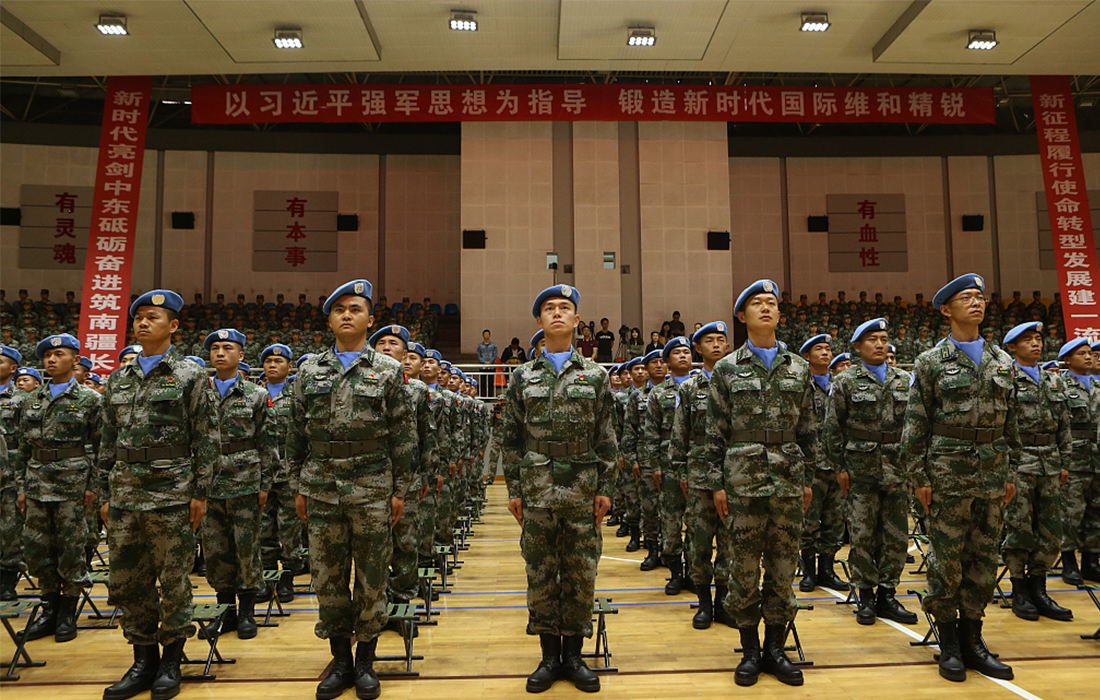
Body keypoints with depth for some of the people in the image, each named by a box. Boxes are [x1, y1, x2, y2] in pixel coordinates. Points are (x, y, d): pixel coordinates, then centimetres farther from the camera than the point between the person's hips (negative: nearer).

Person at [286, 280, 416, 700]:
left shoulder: (388, 371, 1)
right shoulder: (310, 372, 9)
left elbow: (404, 436, 0)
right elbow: (296, 434, 11)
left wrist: (400, 491, -3)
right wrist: (298, 487, 7)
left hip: (372, 490, -2)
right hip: (321, 489, 2)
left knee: (372, 578, 5)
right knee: (328, 577, 8)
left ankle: (366, 661, 20)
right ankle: (340, 659, 23)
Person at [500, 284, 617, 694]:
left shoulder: (595, 376, 6)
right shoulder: (523, 378, 7)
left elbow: (606, 439, 5)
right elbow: (511, 439, 7)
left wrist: (604, 488, 0)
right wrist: (514, 490, 1)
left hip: (583, 491, 0)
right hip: (537, 490, 0)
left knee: (581, 574, 5)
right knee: (540, 575, 6)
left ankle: (574, 654, 19)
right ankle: (549, 655, 19)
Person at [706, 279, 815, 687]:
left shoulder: (798, 368, 10)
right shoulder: (727, 369, 3)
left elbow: (806, 429, 12)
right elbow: (716, 432, 1)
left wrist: (807, 479, 9)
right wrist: (717, 483, -3)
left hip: (789, 480, 2)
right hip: (743, 480, -2)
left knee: (783, 565, 7)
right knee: (744, 567, 3)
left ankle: (775, 649, 21)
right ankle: (750, 651, 17)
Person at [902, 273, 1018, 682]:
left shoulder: (1003, 362, 11)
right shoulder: (931, 363, -1)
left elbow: (1011, 422, 14)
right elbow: (915, 425, -3)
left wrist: (1011, 475, 10)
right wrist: (919, 477, -8)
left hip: (992, 476, 4)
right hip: (948, 475, -4)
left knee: (984, 558, 9)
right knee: (947, 559, 1)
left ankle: (972, 640, 20)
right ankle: (949, 644, 14)